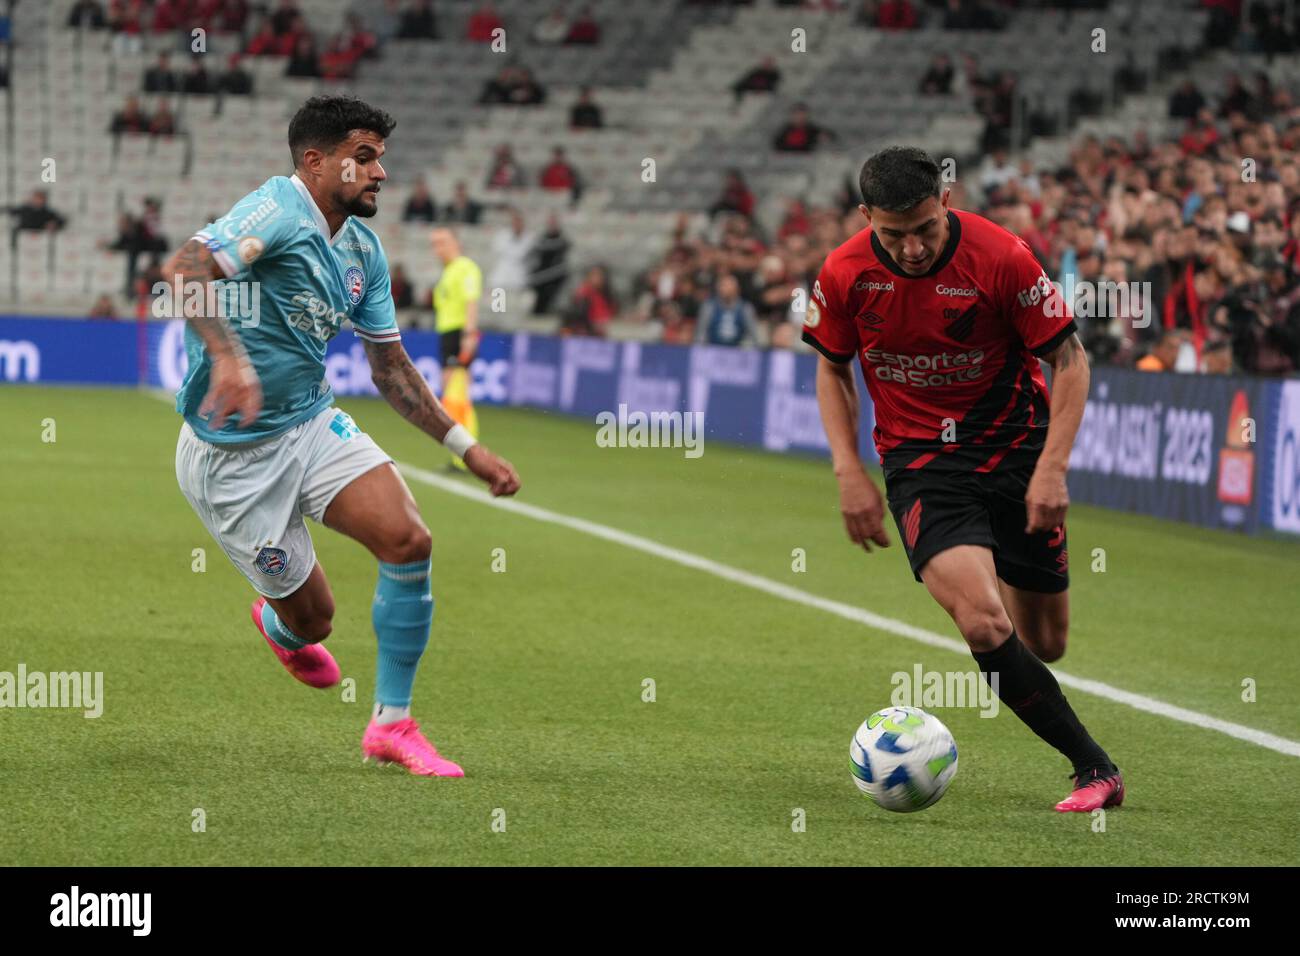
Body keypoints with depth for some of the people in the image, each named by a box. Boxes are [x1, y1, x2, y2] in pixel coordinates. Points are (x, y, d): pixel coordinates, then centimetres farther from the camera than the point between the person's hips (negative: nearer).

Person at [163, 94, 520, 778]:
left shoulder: (364, 250, 6)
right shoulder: (282, 208, -20)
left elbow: (390, 367, 15)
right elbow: (183, 269, -36)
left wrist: (466, 447, 9)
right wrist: (229, 358, -50)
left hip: (314, 423, 7)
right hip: (235, 457, -7)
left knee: (408, 540, -16)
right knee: (313, 618, 2)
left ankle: (392, 722, -2)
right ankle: (282, 627, 43)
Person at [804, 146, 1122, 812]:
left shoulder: (1001, 258, -16)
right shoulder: (844, 275, -10)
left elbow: (1069, 357, -7)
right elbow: (832, 368, 8)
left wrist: (1052, 469, -14)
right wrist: (849, 472, -2)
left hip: (1016, 445, 0)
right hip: (920, 458, 0)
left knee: (1043, 643, 6)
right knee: (983, 624, -23)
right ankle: (1094, 767, -13)